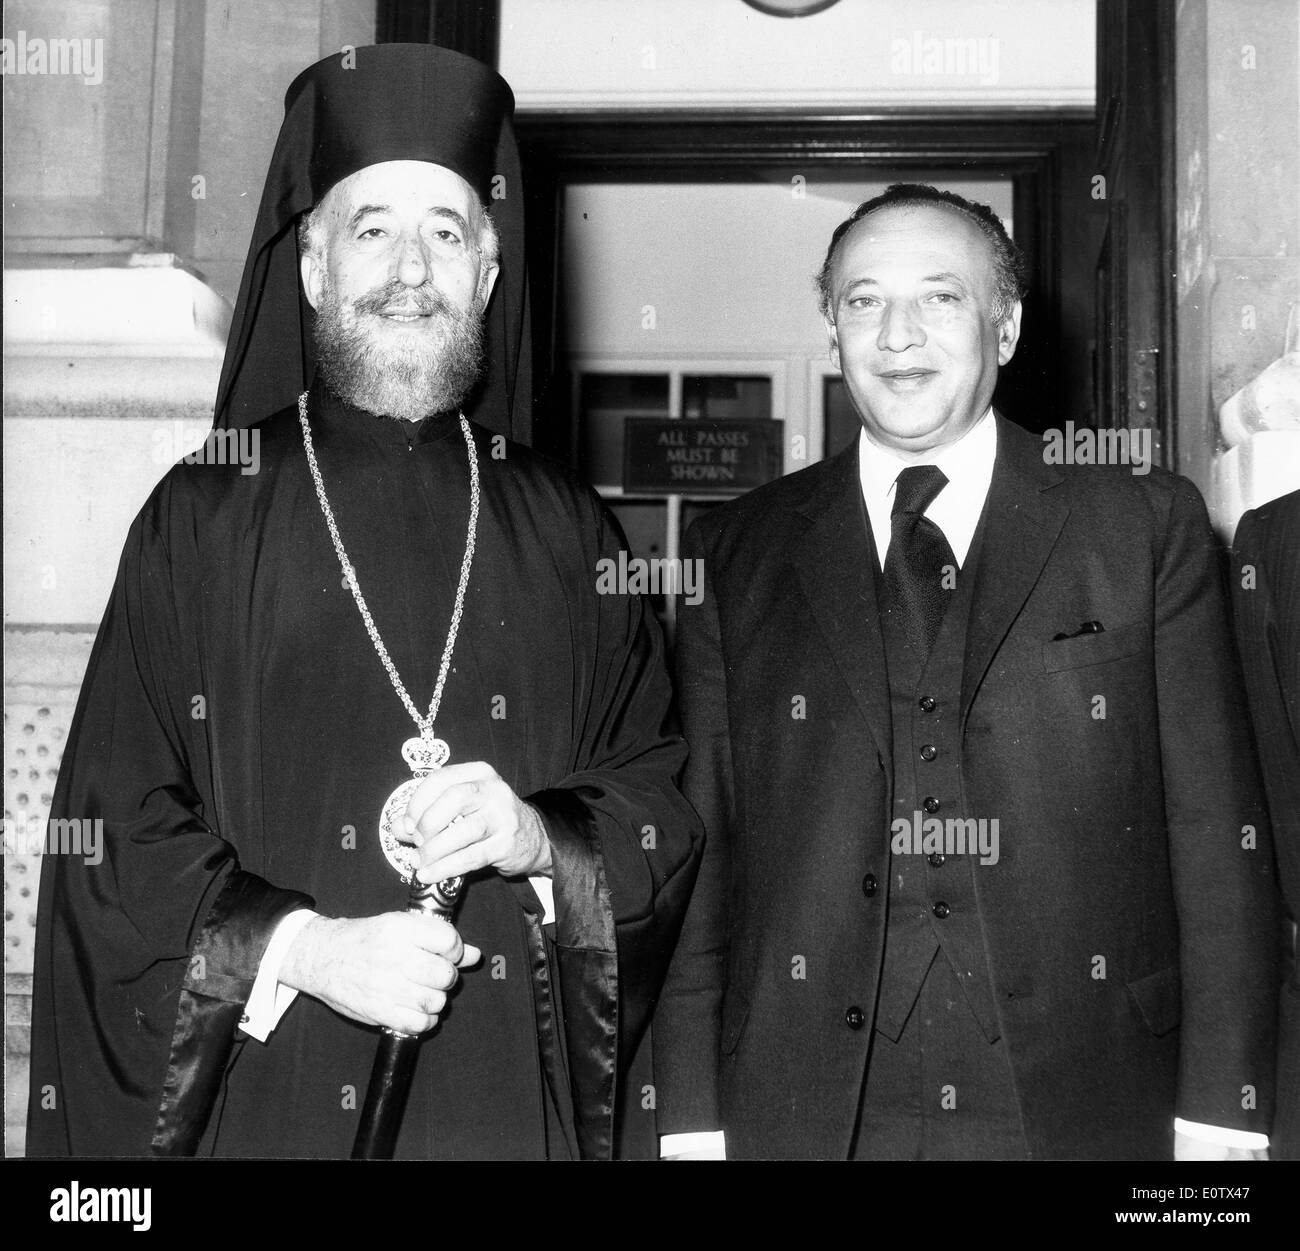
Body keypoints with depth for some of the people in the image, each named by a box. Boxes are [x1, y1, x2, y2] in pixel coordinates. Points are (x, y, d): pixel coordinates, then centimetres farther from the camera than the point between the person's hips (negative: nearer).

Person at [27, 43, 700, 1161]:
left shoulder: (565, 534, 4)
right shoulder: (203, 518, 0)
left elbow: (662, 808, 5)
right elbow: (114, 830, -3)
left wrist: (538, 837, -14)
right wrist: (293, 948, -16)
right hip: (265, 1093, -1)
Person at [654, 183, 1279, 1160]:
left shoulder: (1146, 525, 3)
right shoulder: (738, 555, 5)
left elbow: (1218, 835, 0)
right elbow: (698, 850, 4)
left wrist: (1220, 1115, -5)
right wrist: (692, 1117, -1)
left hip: (1080, 1110, 0)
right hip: (803, 1114, 1)